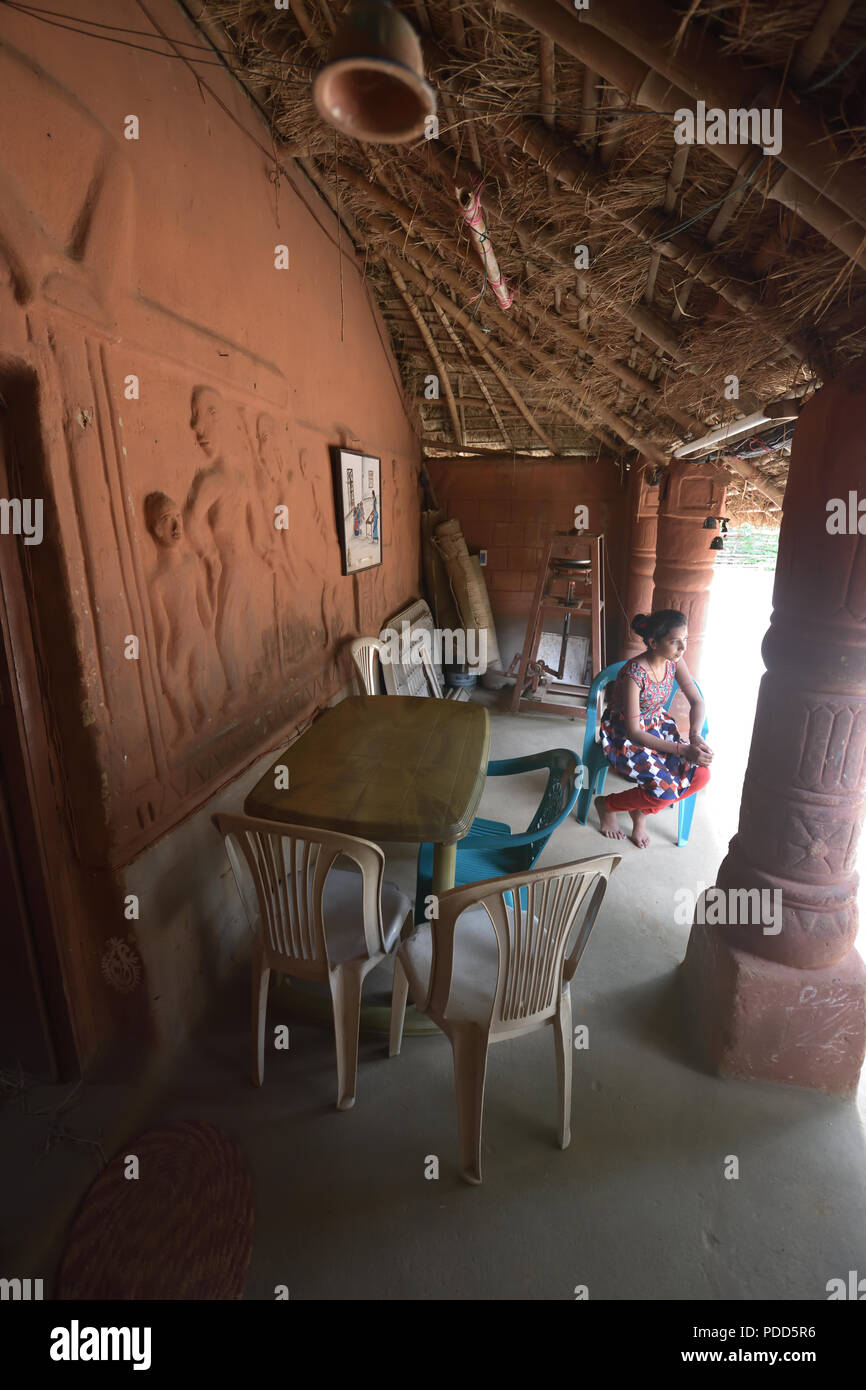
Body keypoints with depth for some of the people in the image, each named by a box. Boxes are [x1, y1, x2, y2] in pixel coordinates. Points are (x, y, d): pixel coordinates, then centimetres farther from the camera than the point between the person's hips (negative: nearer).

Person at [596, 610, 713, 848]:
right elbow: (633, 732, -27)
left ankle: (641, 810, 10)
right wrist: (682, 750, -30)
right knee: (667, 790, -23)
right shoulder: (634, 674, -30)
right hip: (623, 736, -7)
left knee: (700, 775, -12)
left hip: (656, 726, 7)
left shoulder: (674, 660, -9)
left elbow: (696, 701, 0)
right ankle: (607, 805, 6)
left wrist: (695, 736, -19)